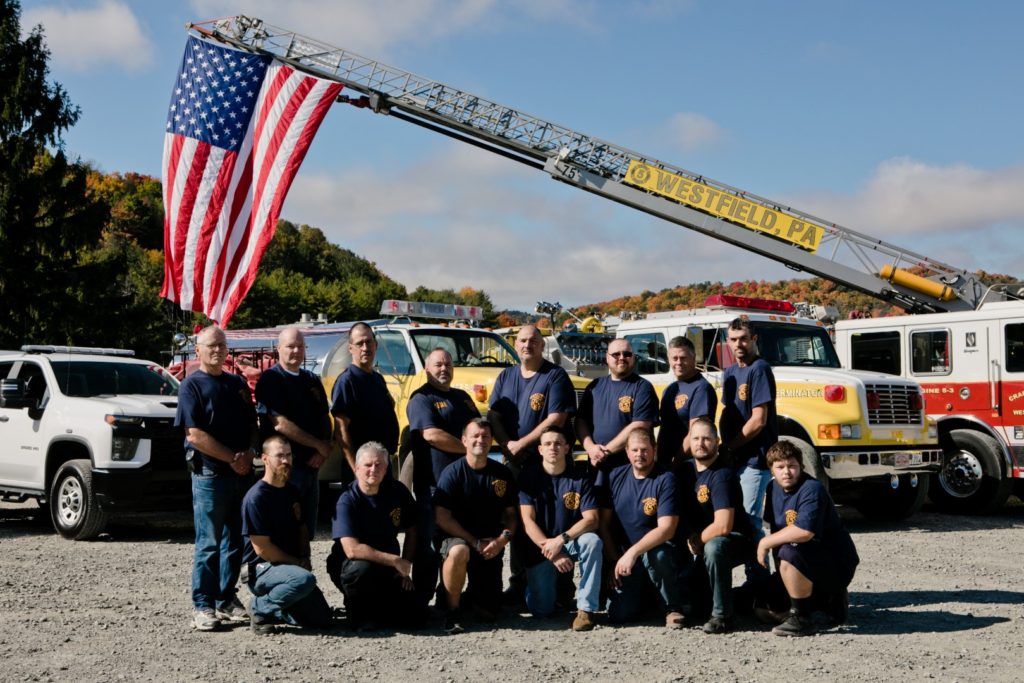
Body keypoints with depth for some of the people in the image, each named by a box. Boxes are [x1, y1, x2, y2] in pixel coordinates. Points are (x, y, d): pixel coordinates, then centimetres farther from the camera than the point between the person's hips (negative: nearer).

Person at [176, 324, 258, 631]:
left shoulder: (238, 384, 16)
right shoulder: (191, 385, -4)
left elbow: (253, 424, 17)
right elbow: (195, 435, -12)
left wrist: (249, 454, -3)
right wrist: (232, 458, -14)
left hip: (242, 473, 6)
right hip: (210, 475, -6)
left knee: (236, 541, 10)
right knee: (209, 543, -4)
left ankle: (227, 600, 19)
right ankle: (203, 607, 1)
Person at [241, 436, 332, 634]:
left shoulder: (292, 492, 10)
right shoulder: (256, 497, -15)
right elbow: (262, 548, -17)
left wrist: (304, 557, 3)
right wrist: (298, 563, -9)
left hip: (291, 565, 8)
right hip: (261, 569, -8)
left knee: (322, 619, -4)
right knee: (305, 579, -36)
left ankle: (273, 607, 16)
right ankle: (260, 608, -12)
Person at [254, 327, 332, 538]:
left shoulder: (312, 380, 15)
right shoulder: (270, 380, -7)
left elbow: (325, 419, 15)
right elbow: (280, 424, -15)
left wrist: (324, 450, -5)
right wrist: (319, 445, -11)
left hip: (311, 465, 7)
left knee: (307, 532, 12)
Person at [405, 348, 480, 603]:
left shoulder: (461, 396, 21)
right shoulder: (421, 399, -4)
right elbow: (431, 434, -17)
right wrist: (468, 448, -13)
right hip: (434, 483, -7)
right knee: (429, 544, -4)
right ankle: (421, 599, 1)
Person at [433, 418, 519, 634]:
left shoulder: (502, 474, 3)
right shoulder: (453, 472, -10)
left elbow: (511, 514, 9)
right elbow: (441, 517, -13)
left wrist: (503, 539, -12)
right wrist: (475, 542, -18)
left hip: (490, 547, 4)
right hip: (455, 538, -4)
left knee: (489, 613, -2)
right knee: (459, 552, -42)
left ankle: (474, 593, 35)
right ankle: (453, 609, -19)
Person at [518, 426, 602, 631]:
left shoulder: (580, 479, -3)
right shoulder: (528, 476, -5)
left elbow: (591, 519, -13)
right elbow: (528, 520, -11)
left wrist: (561, 540, -26)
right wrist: (550, 551, -20)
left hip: (571, 544, 1)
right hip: (539, 548, 0)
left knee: (593, 541, -33)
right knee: (541, 609, -12)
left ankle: (586, 608, -23)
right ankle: (552, 583, 24)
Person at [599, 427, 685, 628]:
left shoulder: (666, 479, -10)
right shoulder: (615, 477, 3)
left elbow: (666, 528, -19)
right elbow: (604, 523, 4)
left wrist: (633, 553, -28)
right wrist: (614, 562, -4)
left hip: (657, 550, -3)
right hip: (622, 555, 3)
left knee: (656, 555, -39)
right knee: (618, 614, -16)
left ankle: (673, 608, -11)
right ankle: (642, 593, 21)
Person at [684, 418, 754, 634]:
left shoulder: (722, 474, -22)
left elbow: (723, 526, -29)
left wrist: (697, 541, -13)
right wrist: (691, 540, -4)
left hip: (737, 541, -8)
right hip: (701, 543, 8)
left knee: (713, 546, -38)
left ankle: (722, 616, -26)